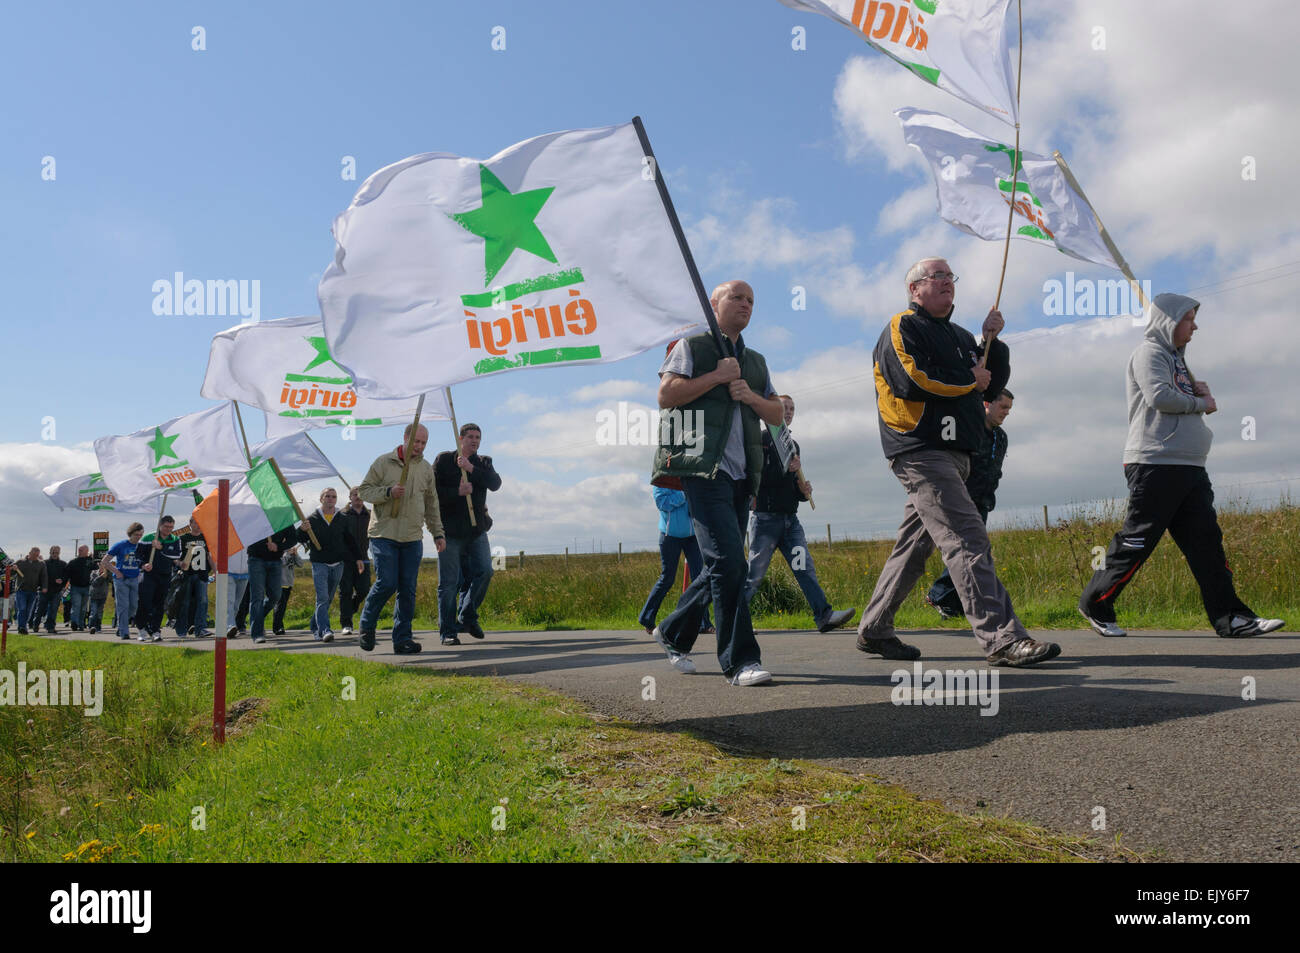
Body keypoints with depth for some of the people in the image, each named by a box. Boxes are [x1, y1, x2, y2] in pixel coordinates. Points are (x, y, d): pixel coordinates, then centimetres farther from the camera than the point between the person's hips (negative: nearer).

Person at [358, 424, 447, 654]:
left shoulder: (426, 468, 13)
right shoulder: (383, 462, 1)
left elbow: (431, 504, 20)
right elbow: (364, 489, 1)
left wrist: (438, 533, 15)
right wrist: (388, 492, -16)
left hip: (413, 538, 4)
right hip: (384, 534, -4)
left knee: (408, 589, 0)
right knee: (386, 583, -11)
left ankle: (402, 638, 6)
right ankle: (366, 626, 13)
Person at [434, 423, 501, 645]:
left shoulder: (483, 463, 14)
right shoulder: (444, 460, 4)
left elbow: (495, 484, -6)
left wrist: (471, 469, -16)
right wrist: (457, 492, -16)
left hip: (476, 529, 3)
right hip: (450, 530, -3)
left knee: (484, 571, -8)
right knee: (449, 582, -2)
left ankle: (467, 617, 13)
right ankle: (448, 631, 6)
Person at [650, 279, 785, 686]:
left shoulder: (755, 361, 26)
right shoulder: (691, 347, 8)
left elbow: (777, 414, 21)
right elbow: (666, 394, -5)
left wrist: (751, 396, 1)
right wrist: (717, 376, -8)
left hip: (741, 475, 7)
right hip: (703, 469, -7)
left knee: (721, 566, 9)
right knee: (727, 560, -18)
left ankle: (672, 632, 27)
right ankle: (740, 660, -18)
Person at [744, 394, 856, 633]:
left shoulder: (793, 445, 21)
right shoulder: (761, 439, -2)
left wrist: (804, 491, 6)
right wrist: (785, 469, -19)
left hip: (790, 518, 6)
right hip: (765, 517, -6)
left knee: (805, 567, -5)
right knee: (754, 574, -2)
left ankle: (824, 615, -12)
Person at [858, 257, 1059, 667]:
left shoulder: (959, 336, 27)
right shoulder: (902, 328, 1)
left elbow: (993, 386, 21)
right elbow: (913, 379, -17)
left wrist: (992, 341, 7)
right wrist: (970, 379, -4)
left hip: (953, 455, 9)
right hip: (921, 451, -9)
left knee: (914, 545, 9)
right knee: (968, 540, -16)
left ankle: (873, 630, 17)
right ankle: (1002, 639, -19)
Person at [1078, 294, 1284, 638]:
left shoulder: (1176, 357, 26)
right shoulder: (1150, 352, -3)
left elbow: (1193, 401, 26)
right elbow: (1160, 396, -19)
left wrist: (1200, 389, 4)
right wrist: (1201, 403, -3)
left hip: (1189, 468, 9)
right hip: (1155, 464, -9)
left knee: (1206, 540, 2)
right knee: (1135, 542, -7)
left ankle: (1231, 618, 1)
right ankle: (1094, 605, 5)